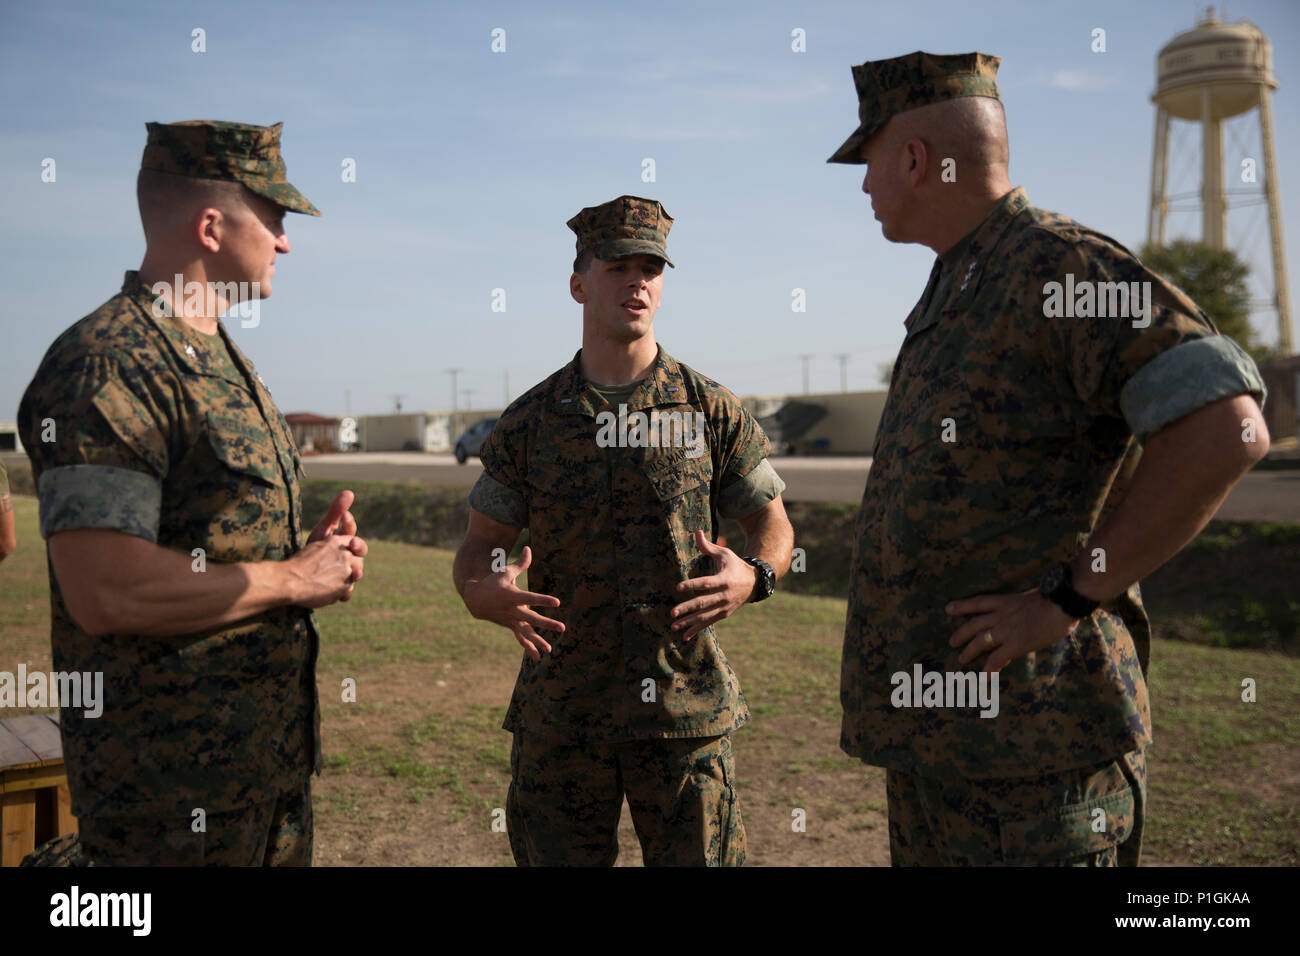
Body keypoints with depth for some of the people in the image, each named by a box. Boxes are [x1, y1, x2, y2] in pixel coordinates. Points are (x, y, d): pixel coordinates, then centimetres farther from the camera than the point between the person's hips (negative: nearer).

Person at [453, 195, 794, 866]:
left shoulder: (712, 412, 1)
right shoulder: (528, 422, 3)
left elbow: (771, 522, 8)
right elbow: (481, 544, 7)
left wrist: (752, 576, -13)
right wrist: (482, 593, -15)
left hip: (685, 708, 0)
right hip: (559, 711, 1)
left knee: (696, 856, 9)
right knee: (555, 855, 12)